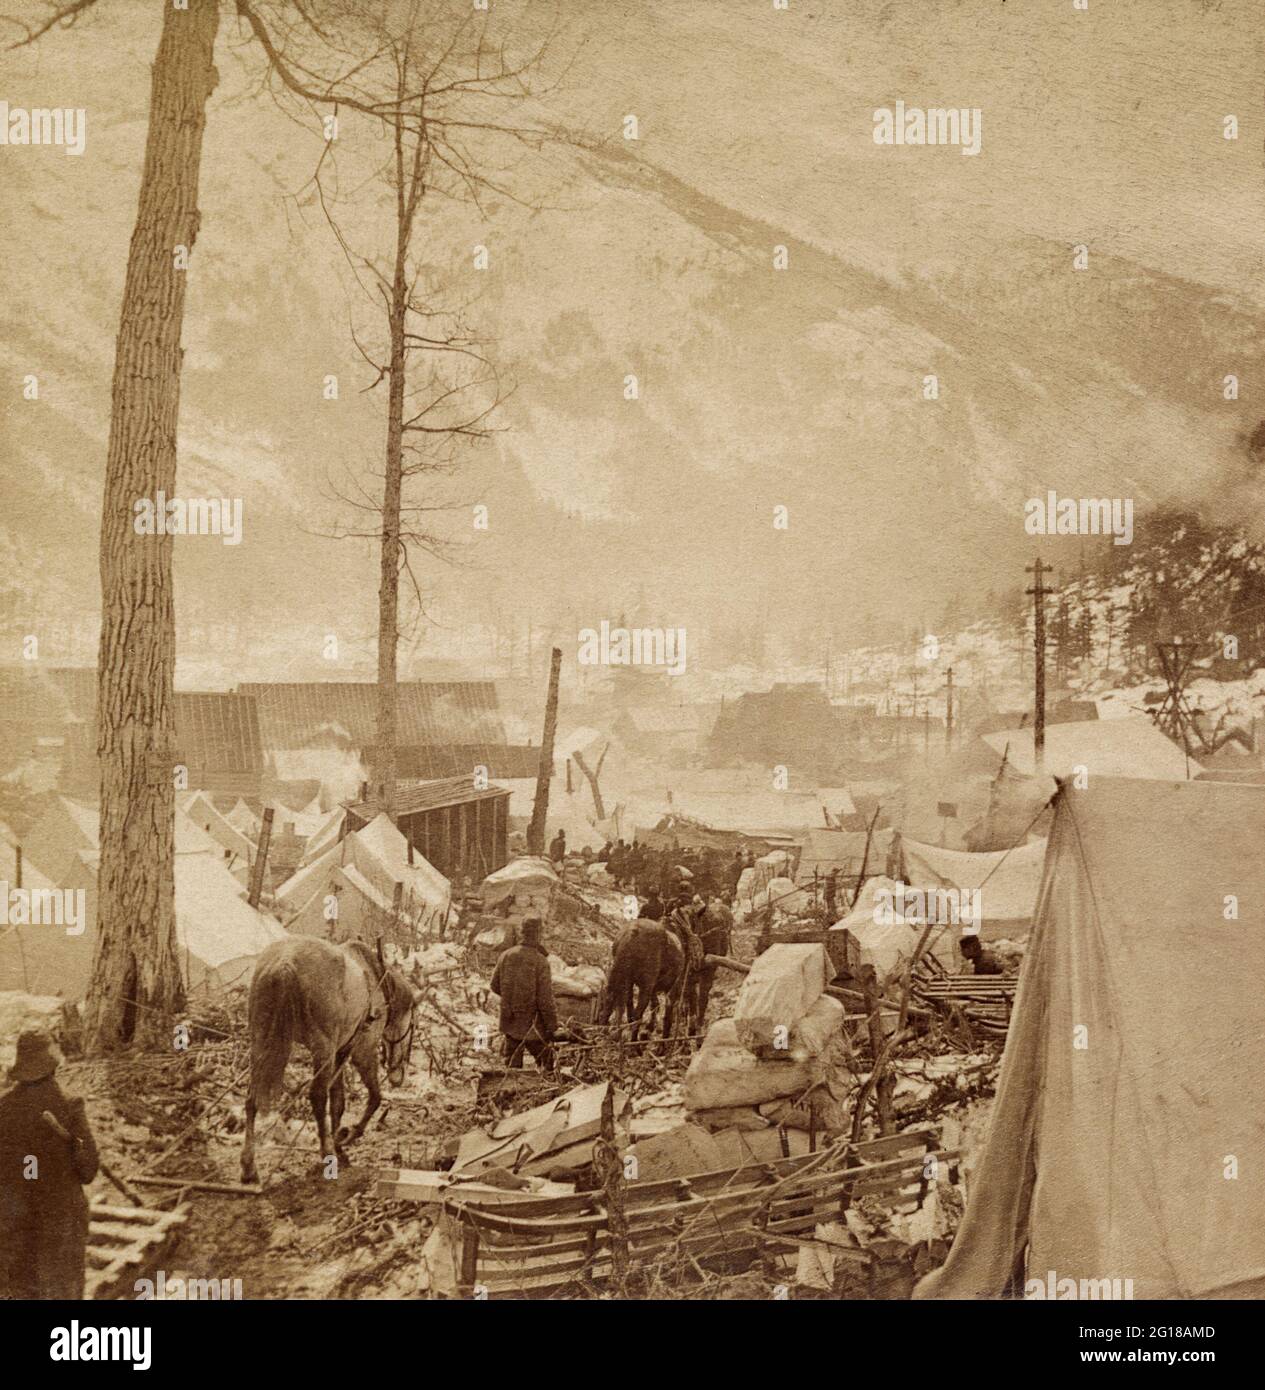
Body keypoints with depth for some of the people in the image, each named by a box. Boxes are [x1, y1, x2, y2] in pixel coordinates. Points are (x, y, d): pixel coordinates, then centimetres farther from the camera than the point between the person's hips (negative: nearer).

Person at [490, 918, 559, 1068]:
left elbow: (495, 986, 6)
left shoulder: (506, 956, -5)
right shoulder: (540, 961, -19)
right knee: (545, 1061, 9)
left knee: (512, 1063, 16)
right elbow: (546, 999, -17)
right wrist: (552, 1026, -8)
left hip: (510, 1022, 5)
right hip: (532, 1025, -5)